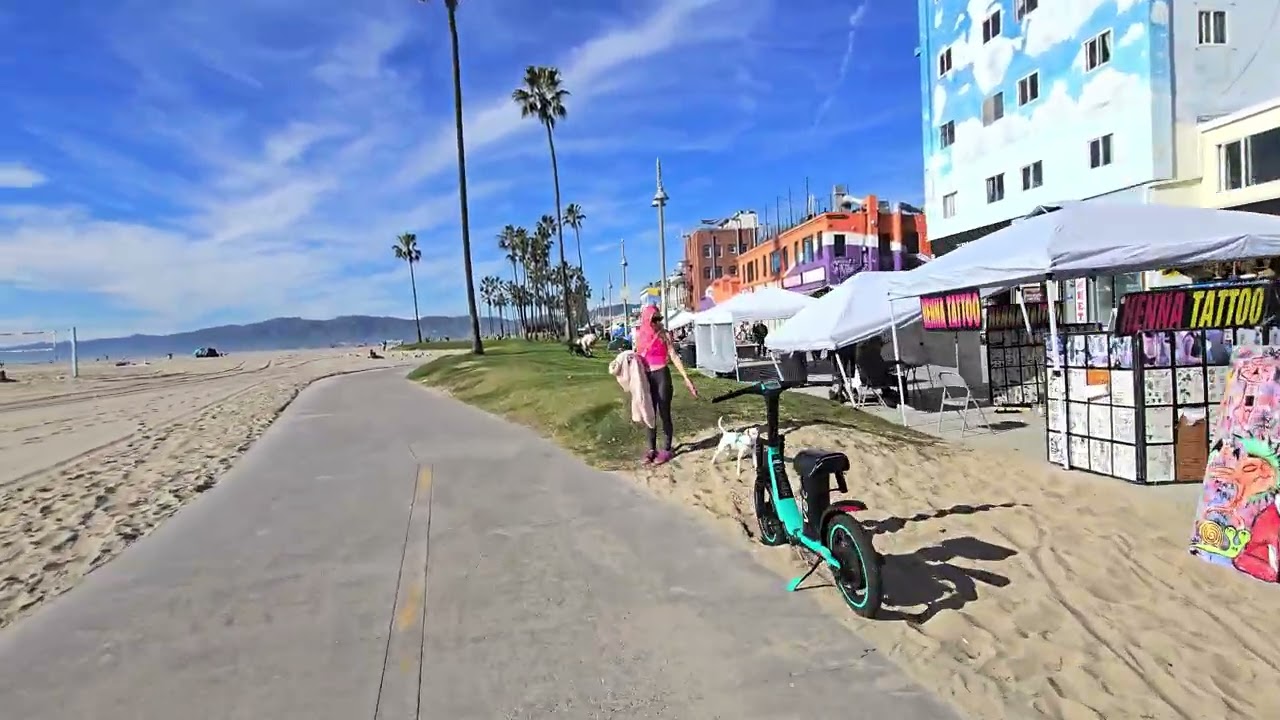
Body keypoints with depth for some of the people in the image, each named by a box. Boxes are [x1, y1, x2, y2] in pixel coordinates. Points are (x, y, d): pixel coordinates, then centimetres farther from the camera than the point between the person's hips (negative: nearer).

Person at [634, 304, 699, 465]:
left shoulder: (665, 334, -7)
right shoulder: (640, 335, 4)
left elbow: (674, 357, -10)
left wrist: (686, 377, -15)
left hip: (662, 376, -4)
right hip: (646, 378, 4)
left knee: (664, 414, 3)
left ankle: (666, 449, 14)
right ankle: (652, 448, 23)